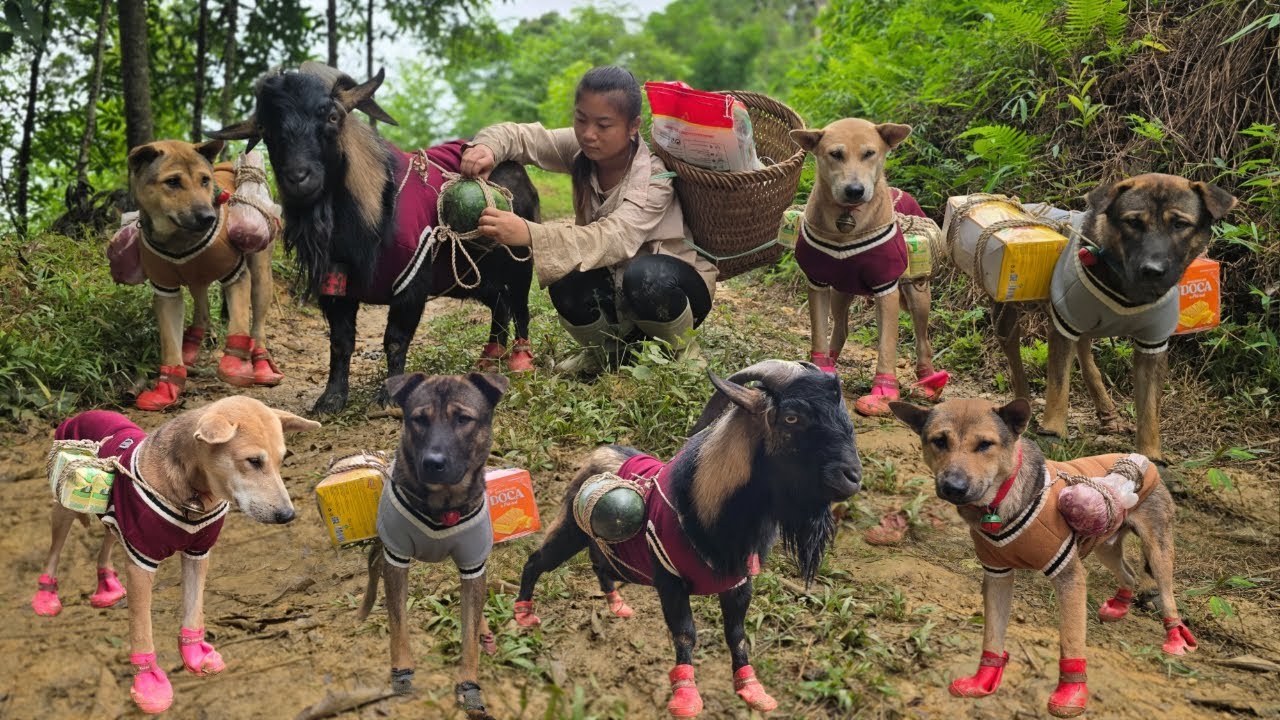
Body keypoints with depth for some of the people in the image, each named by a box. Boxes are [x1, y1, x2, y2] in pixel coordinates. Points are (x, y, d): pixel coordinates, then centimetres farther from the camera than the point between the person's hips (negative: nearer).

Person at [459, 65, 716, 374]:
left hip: (675, 284, -4)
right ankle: (606, 348, 4)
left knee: (645, 276, -40)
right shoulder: (580, 149, -9)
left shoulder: (655, 175, -27)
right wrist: (487, 146, -36)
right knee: (566, 284, -30)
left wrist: (530, 234, -56)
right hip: (616, 284, 4)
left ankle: (684, 349, -7)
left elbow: (614, 239, -43)